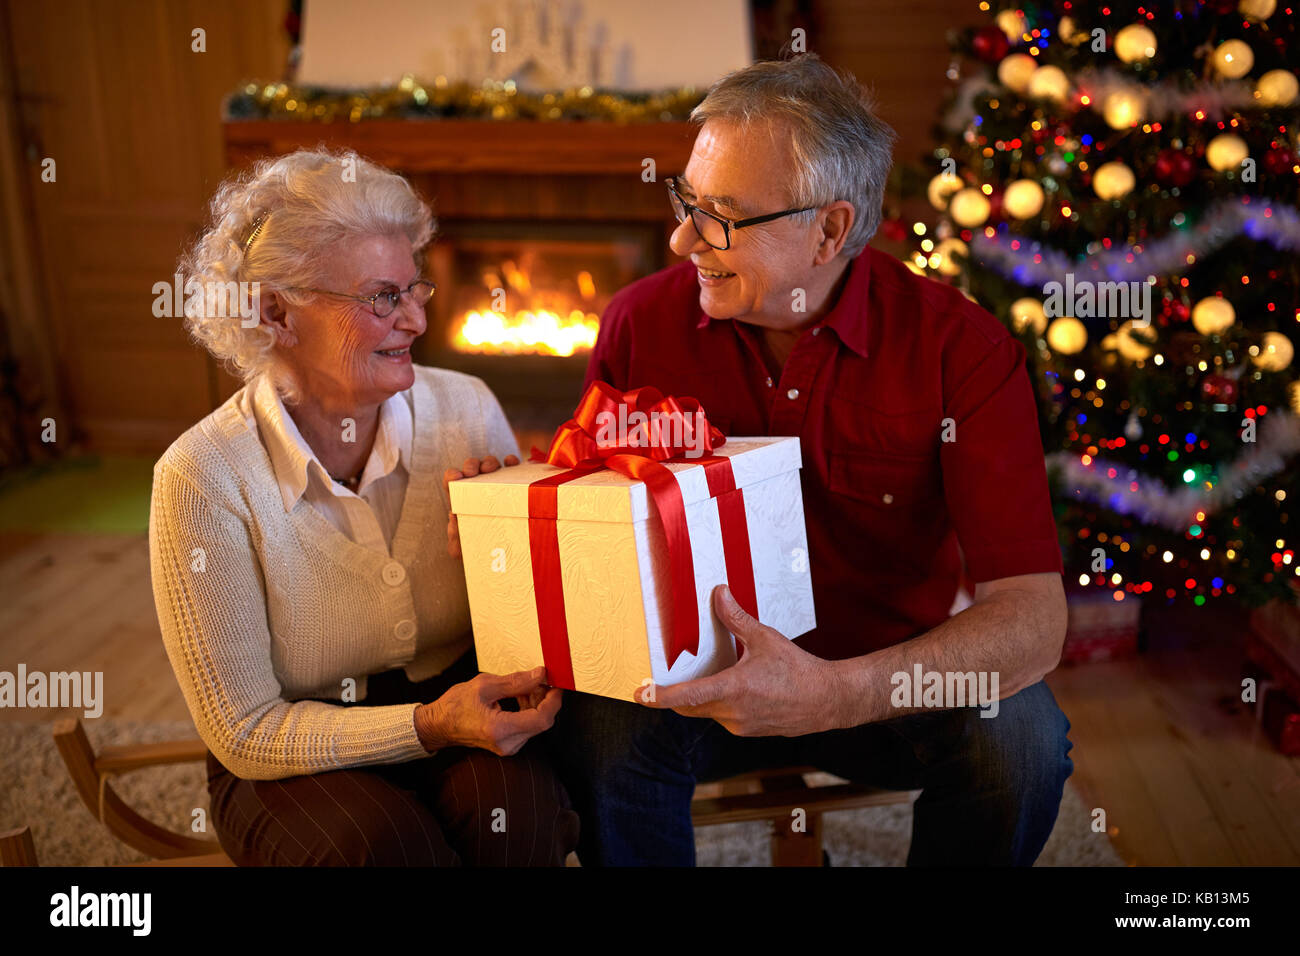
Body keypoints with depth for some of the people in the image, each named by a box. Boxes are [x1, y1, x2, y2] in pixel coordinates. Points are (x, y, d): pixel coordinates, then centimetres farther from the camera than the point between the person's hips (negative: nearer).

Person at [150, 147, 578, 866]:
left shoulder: (468, 412, -6)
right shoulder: (202, 478, -16)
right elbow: (244, 731, -13)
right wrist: (429, 725, -26)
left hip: (461, 706, 3)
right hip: (296, 762, -2)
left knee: (516, 806, -29)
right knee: (379, 843, -32)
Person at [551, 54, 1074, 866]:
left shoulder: (963, 350, -17)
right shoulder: (642, 322, -9)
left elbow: (1034, 616, -24)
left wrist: (838, 692, -40)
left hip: (889, 683, 0)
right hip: (692, 674, 1)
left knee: (1017, 732, -29)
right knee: (600, 725, -30)